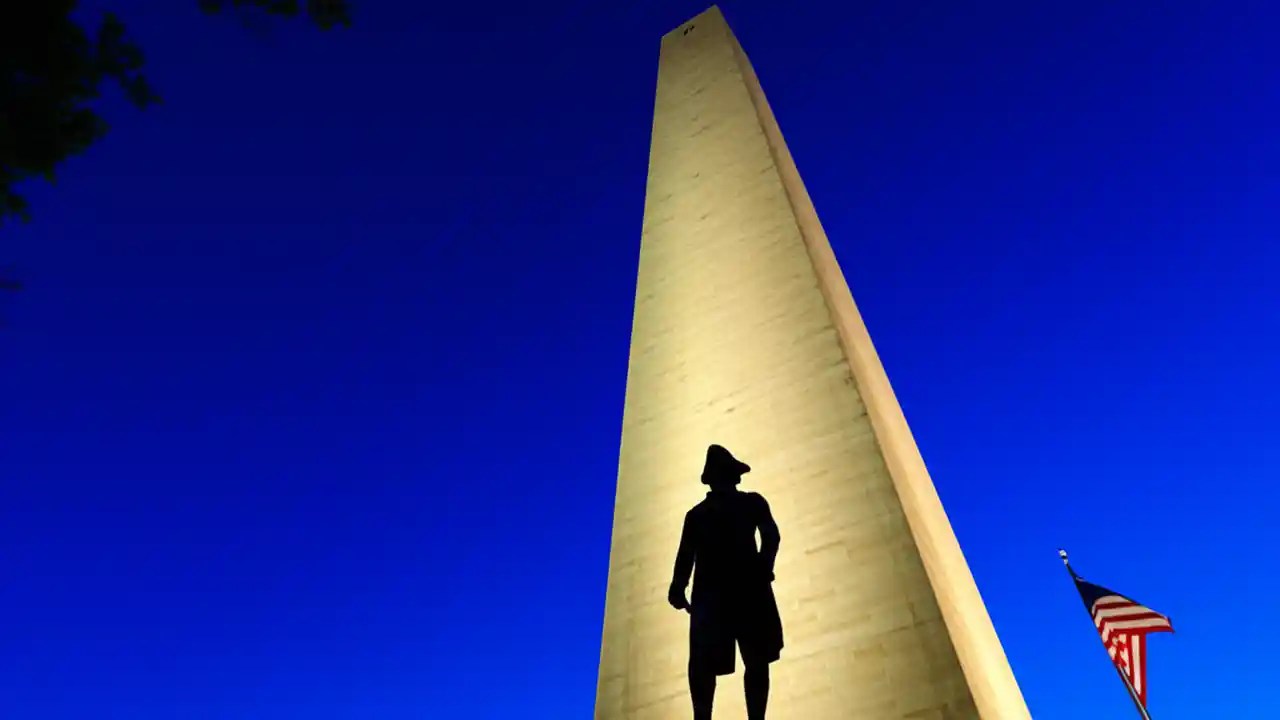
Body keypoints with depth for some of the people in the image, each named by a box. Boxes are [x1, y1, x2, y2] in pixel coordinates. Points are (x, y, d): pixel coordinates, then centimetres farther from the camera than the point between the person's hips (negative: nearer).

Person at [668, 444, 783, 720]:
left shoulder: (752, 503, 19)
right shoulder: (697, 514, 21)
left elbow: (771, 535, 5)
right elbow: (686, 553, 10)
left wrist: (763, 568, -14)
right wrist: (678, 586, -8)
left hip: (748, 586, 0)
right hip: (710, 591, 1)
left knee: (757, 659, -3)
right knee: (702, 663, -11)